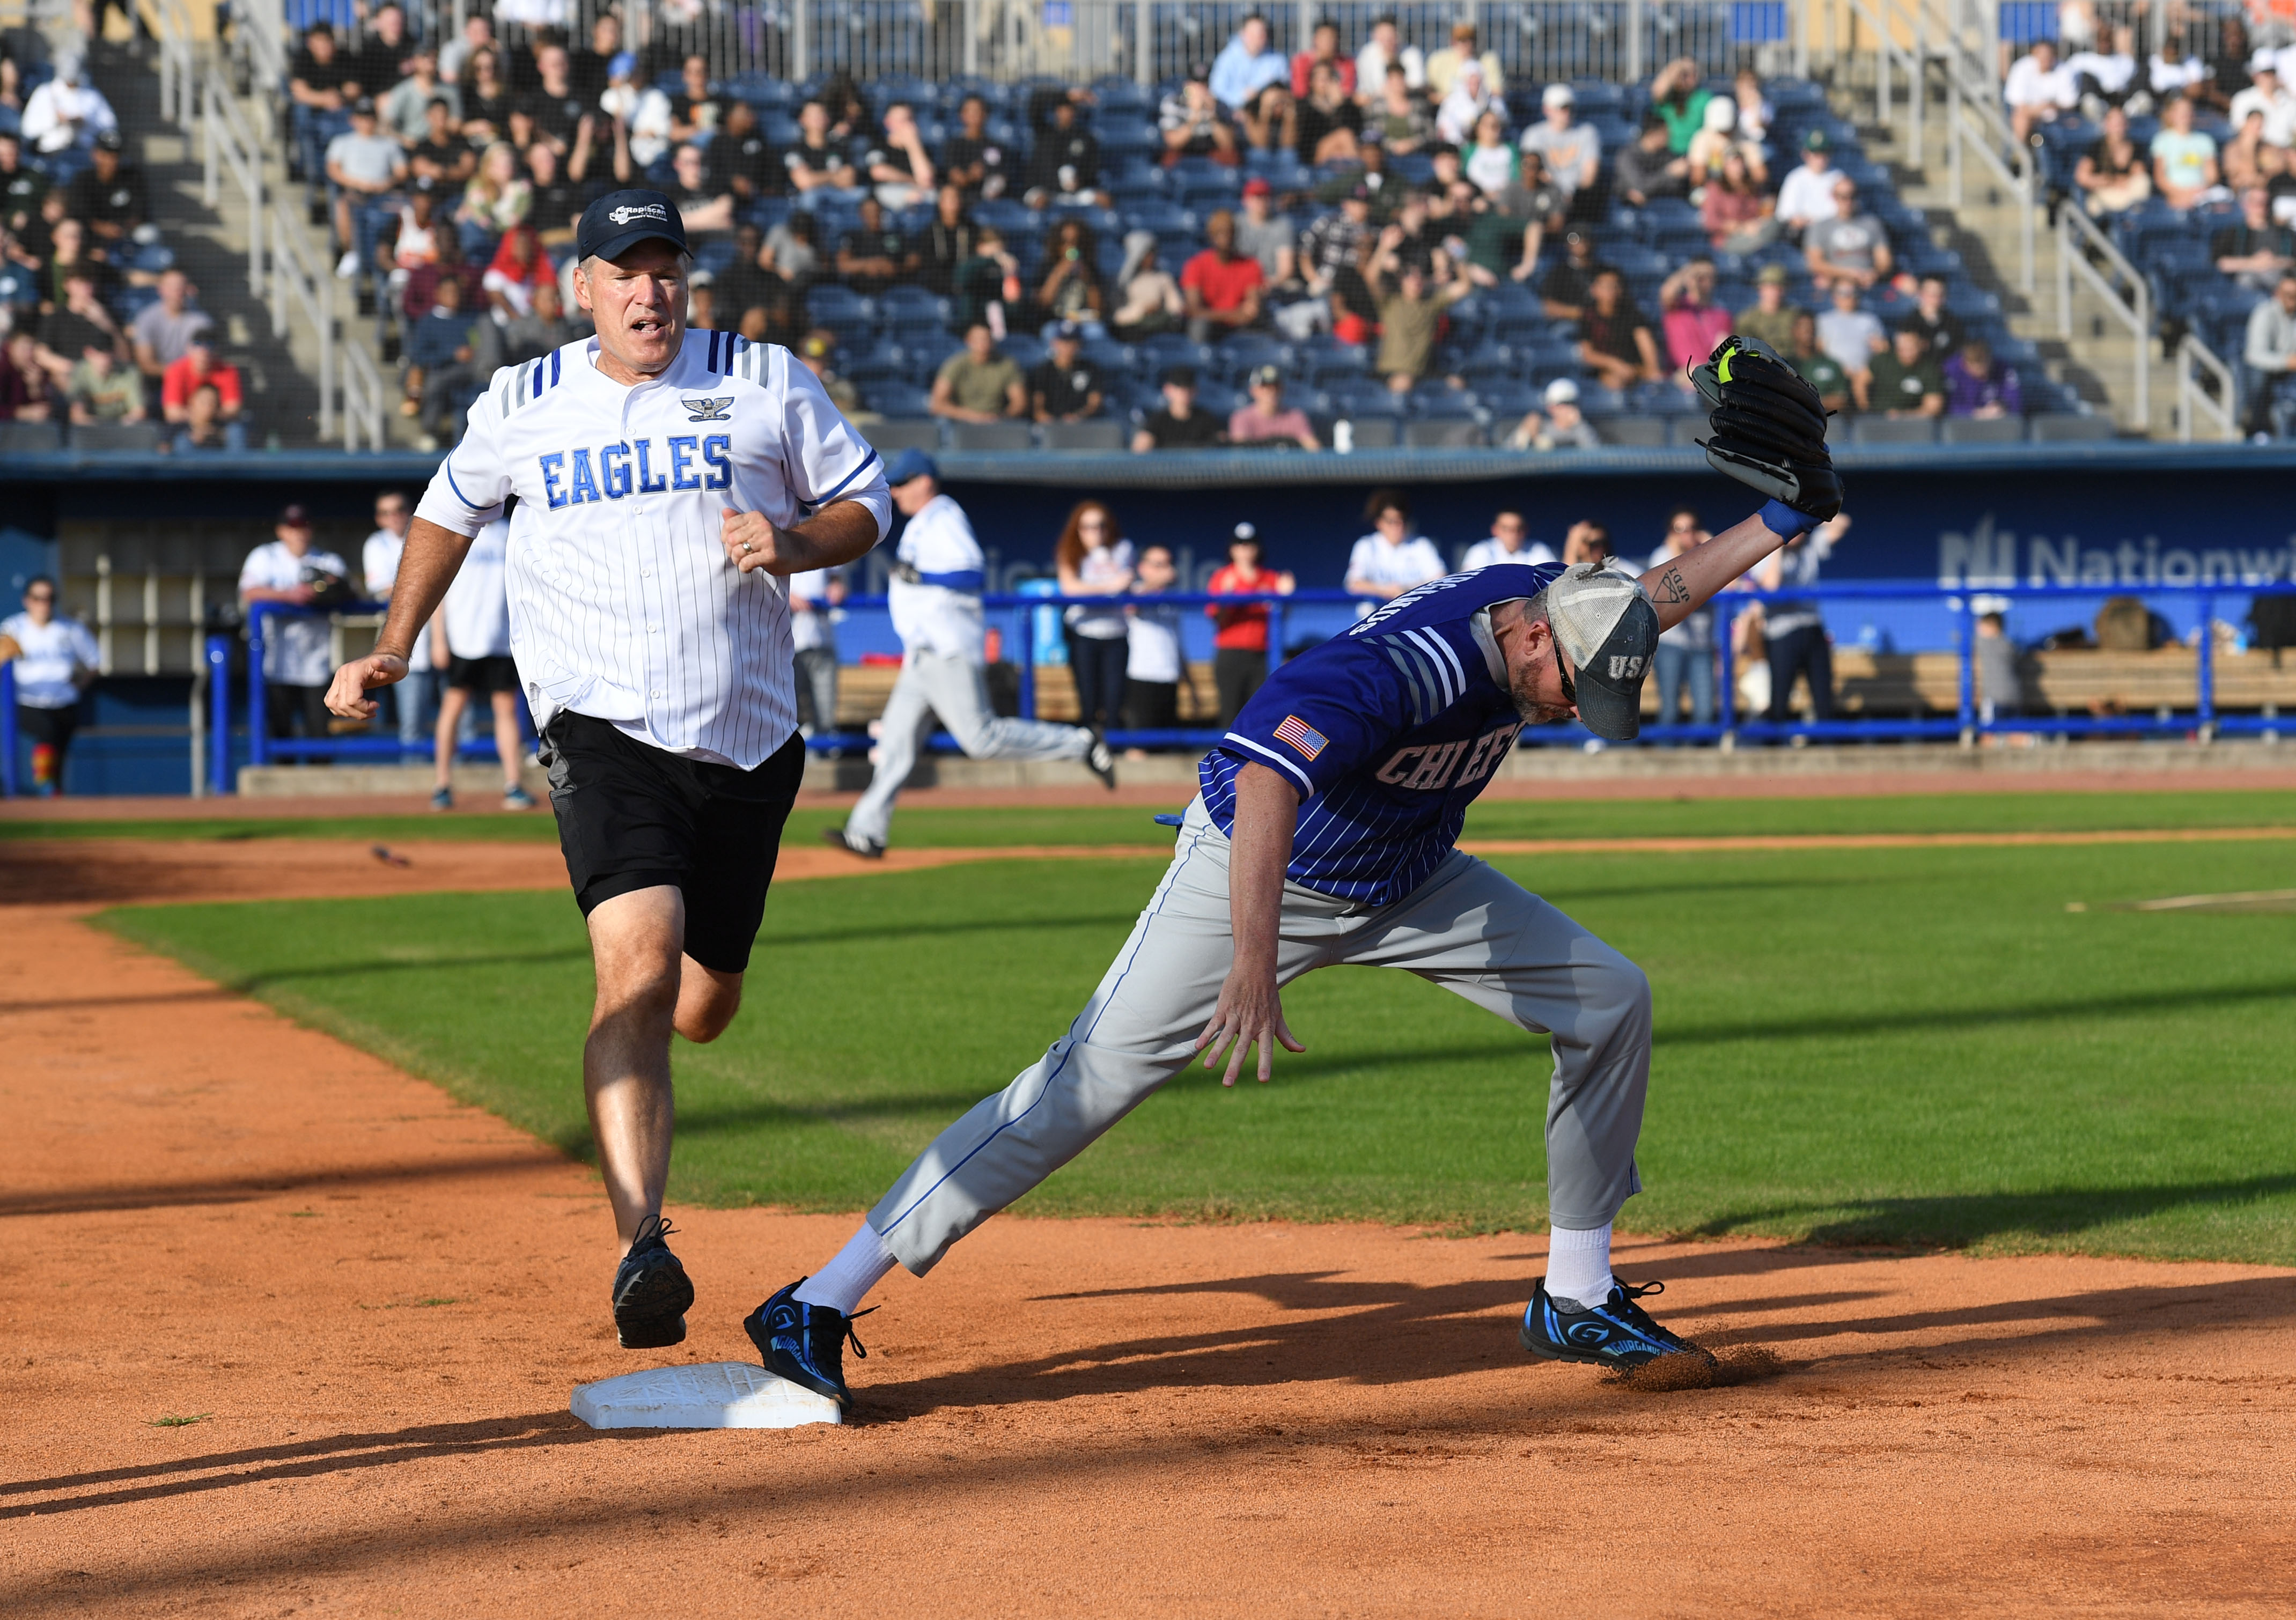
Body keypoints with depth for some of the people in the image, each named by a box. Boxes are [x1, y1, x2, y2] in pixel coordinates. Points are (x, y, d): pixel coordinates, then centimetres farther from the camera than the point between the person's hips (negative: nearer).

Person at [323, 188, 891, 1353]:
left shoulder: (766, 384, 4)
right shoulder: (523, 407, 7)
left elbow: (866, 505, 9)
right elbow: (449, 511, 24)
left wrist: (794, 544, -12)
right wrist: (395, 649, 17)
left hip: (747, 737, 2)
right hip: (604, 733, -2)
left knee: (703, 1005, 14)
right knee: (639, 966, -25)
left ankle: (626, 1048, 54)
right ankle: (642, 1247, -34)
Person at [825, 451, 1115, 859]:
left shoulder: (944, 520, -10)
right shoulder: (922, 524, 20)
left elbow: (974, 573, -22)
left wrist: (920, 576, -26)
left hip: (950, 653, -10)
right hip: (923, 656, 10)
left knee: (982, 738, -14)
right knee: (896, 741, 5)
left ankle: (1079, 745, -6)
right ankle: (867, 832, 5)